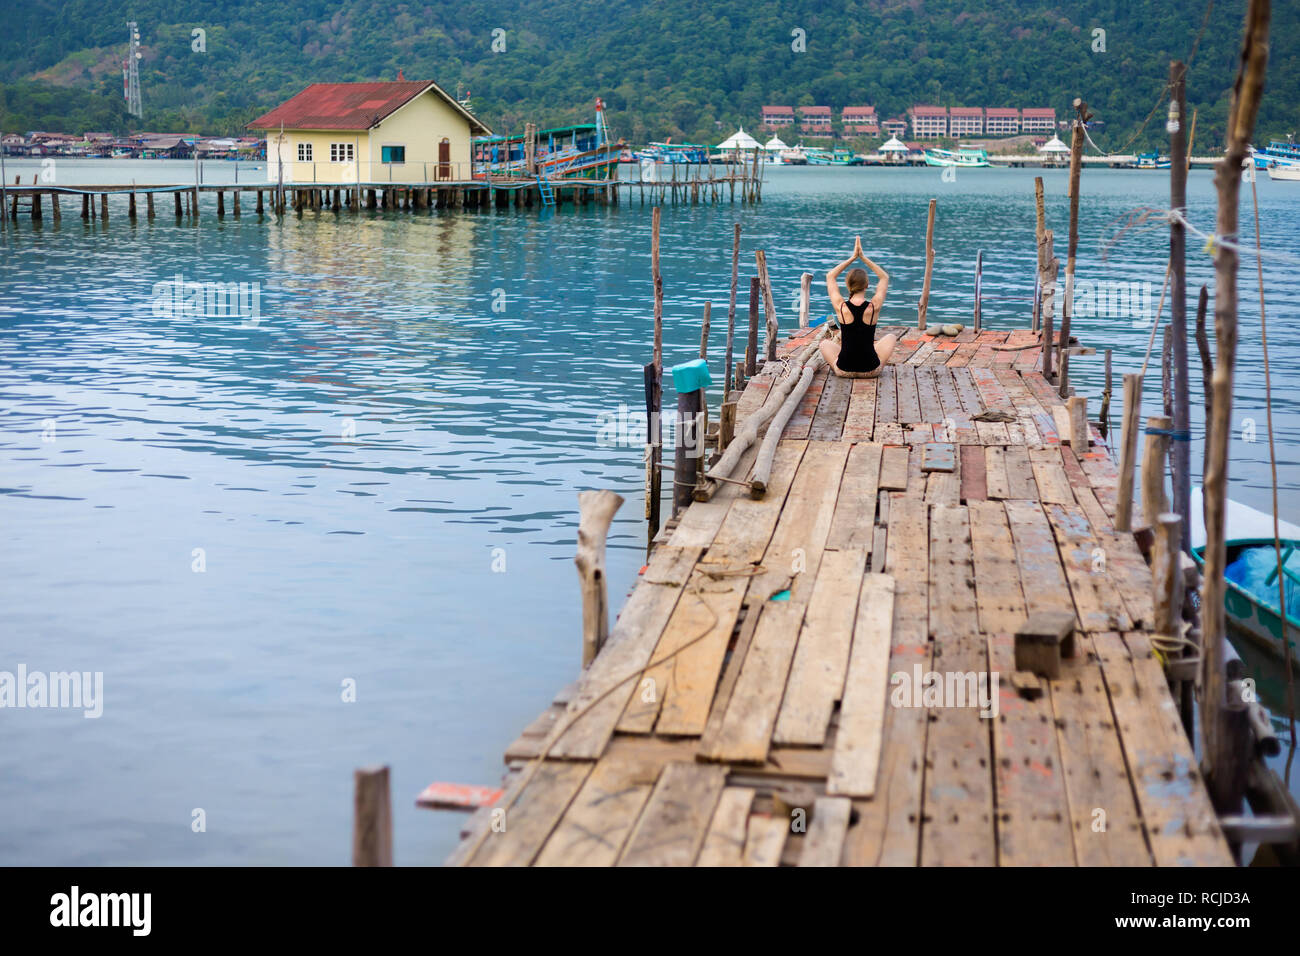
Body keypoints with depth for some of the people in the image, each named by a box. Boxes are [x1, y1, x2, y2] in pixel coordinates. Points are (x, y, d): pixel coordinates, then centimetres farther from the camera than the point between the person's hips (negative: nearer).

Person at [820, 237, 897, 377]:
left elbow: (830, 277, 6)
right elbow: (885, 277, 7)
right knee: (891, 337, 30)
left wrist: (853, 257, 8)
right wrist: (863, 257, 7)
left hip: (844, 369, 1)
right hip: (871, 369, 0)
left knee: (824, 343, 32)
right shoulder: (874, 307, -13)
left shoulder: (841, 307, -13)